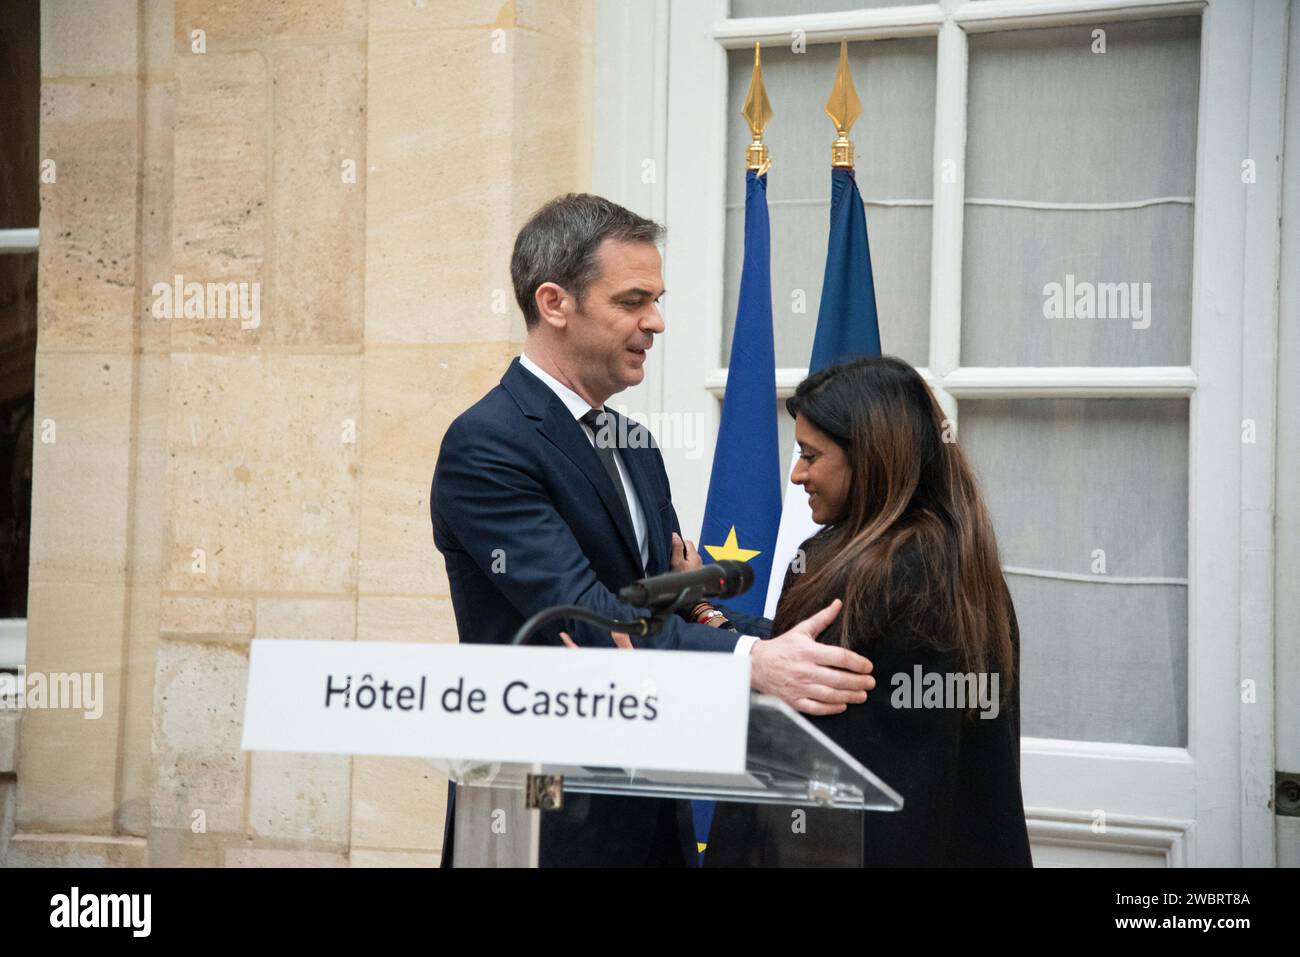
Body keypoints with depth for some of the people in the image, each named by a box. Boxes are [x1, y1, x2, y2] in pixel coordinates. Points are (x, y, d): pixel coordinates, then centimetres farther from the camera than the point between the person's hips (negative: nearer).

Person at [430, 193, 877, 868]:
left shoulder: (636, 449, 15)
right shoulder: (486, 445, -14)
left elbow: (669, 610, 12)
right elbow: (581, 616, -25)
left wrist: (787, 646, -9)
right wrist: (751, 659, -36)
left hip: (652, 813, 8)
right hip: (549, 820, -8)